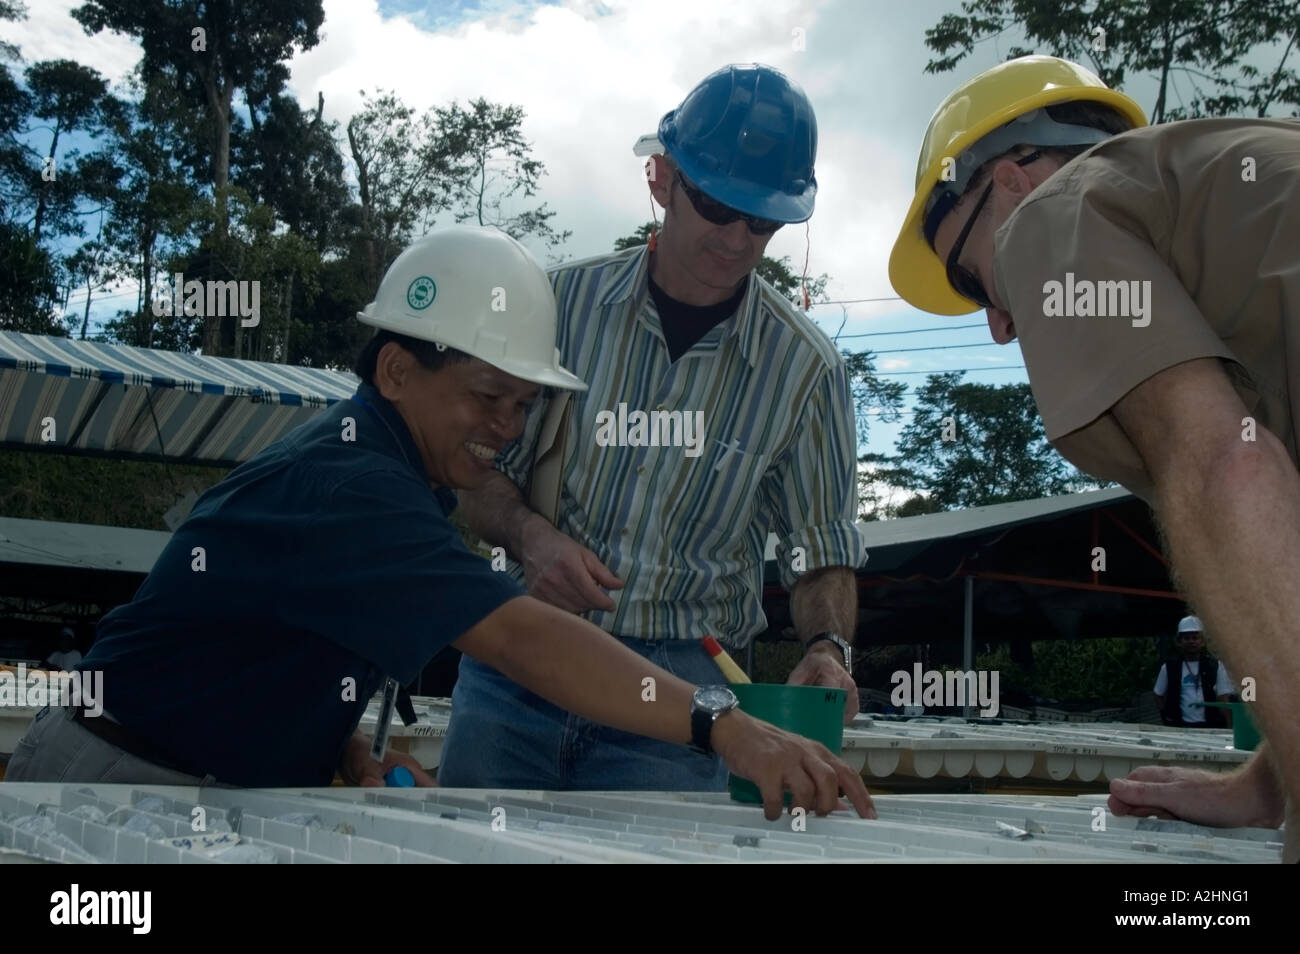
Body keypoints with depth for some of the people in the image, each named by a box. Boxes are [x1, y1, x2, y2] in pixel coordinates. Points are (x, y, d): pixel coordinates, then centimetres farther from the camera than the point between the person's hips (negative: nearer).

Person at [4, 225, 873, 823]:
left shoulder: (369, 457, 5)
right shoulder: (350, 488, -26)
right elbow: (519, 638, -37)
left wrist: (355, 755, -4)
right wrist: (723, 727, -43)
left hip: (227, 794, 9)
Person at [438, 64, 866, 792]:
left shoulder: (806, 368, -1)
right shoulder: (566, 300, 1)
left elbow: (824, 550, 5)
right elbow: (478, 471, 6)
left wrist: (829, 649, -15)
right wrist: (529, 534, -15)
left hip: (676, 686, -1)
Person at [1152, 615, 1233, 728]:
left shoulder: (1216, 667, 5)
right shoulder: (1169, 668, 7)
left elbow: (1224, 700, 1)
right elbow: (1159, 696, 18)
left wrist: (1228, 728, -10)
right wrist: (1167, 719, 5)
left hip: (1209, 727, -1)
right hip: (1180, 727, 1)